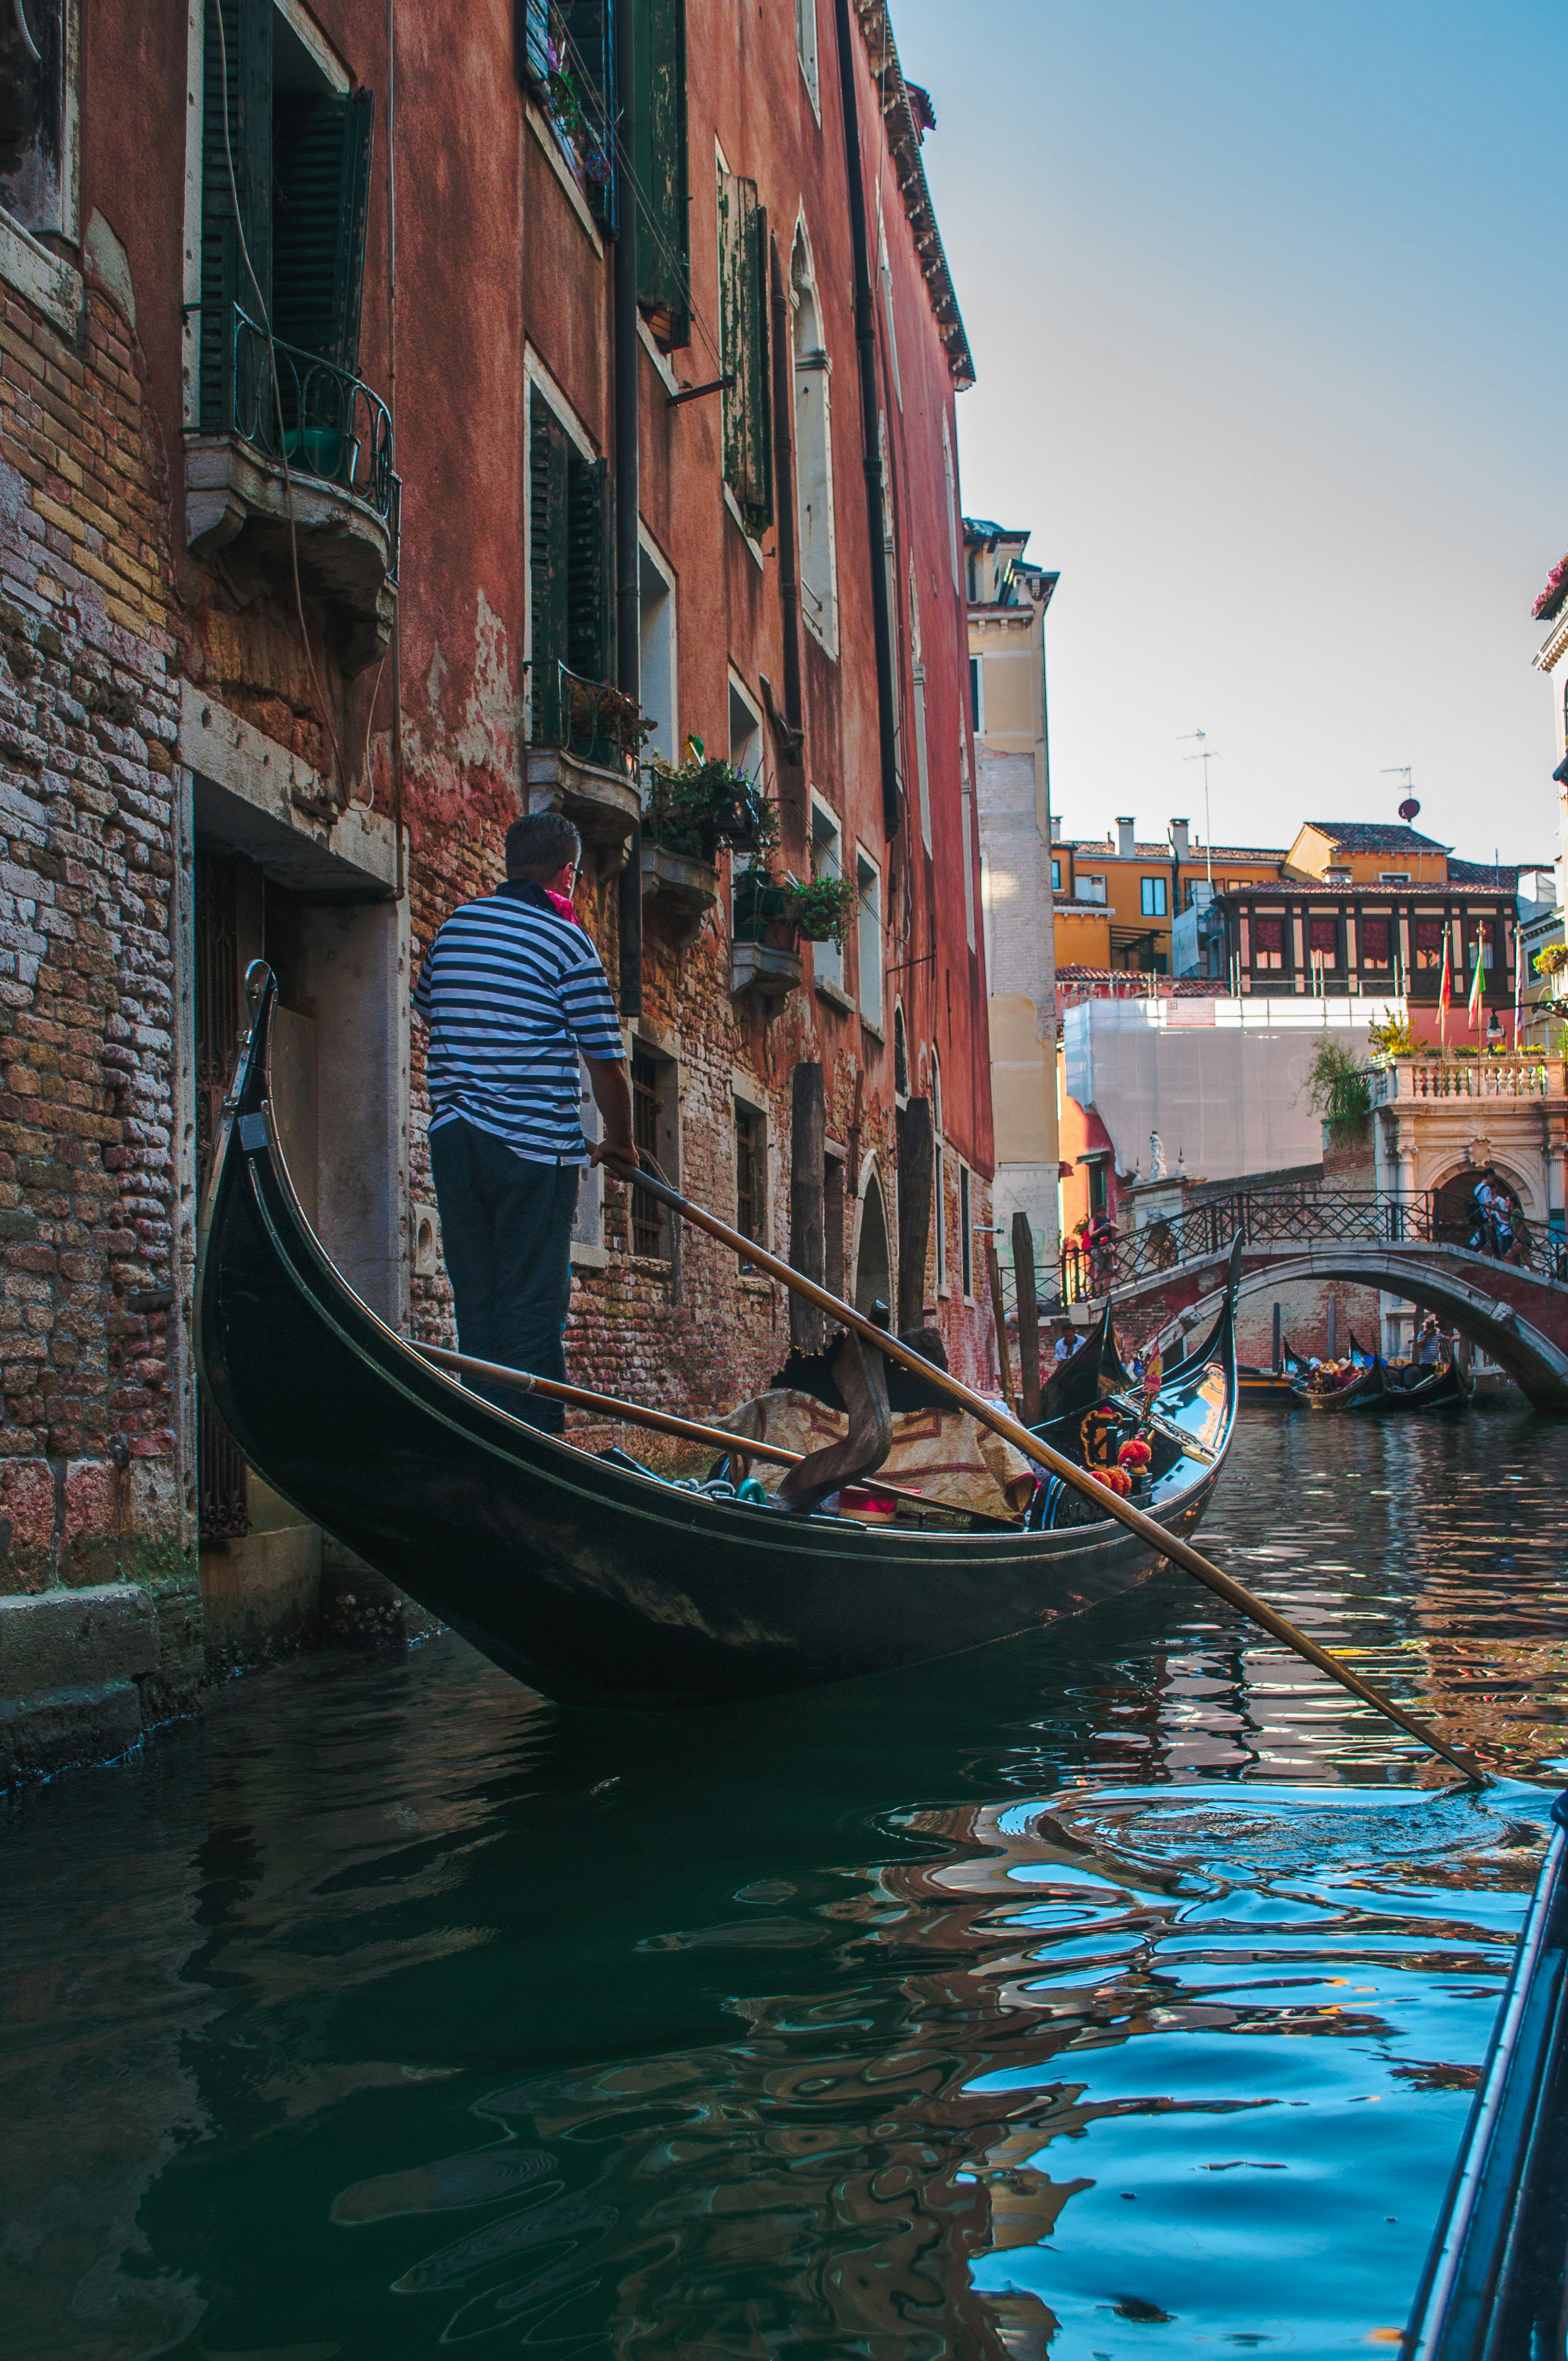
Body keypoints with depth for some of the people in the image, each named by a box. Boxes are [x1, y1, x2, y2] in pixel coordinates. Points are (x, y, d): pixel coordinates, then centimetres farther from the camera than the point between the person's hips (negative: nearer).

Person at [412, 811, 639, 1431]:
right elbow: (605, 1060, -7)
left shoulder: (454, 926, 11)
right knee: (532, 1306, -2)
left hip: (453, 1134, 6)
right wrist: (619, 1143, 7)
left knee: (475, 1300, 11)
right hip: (533, 1146, -6)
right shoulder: (566, 940, -7)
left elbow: (426, 1007, 27)